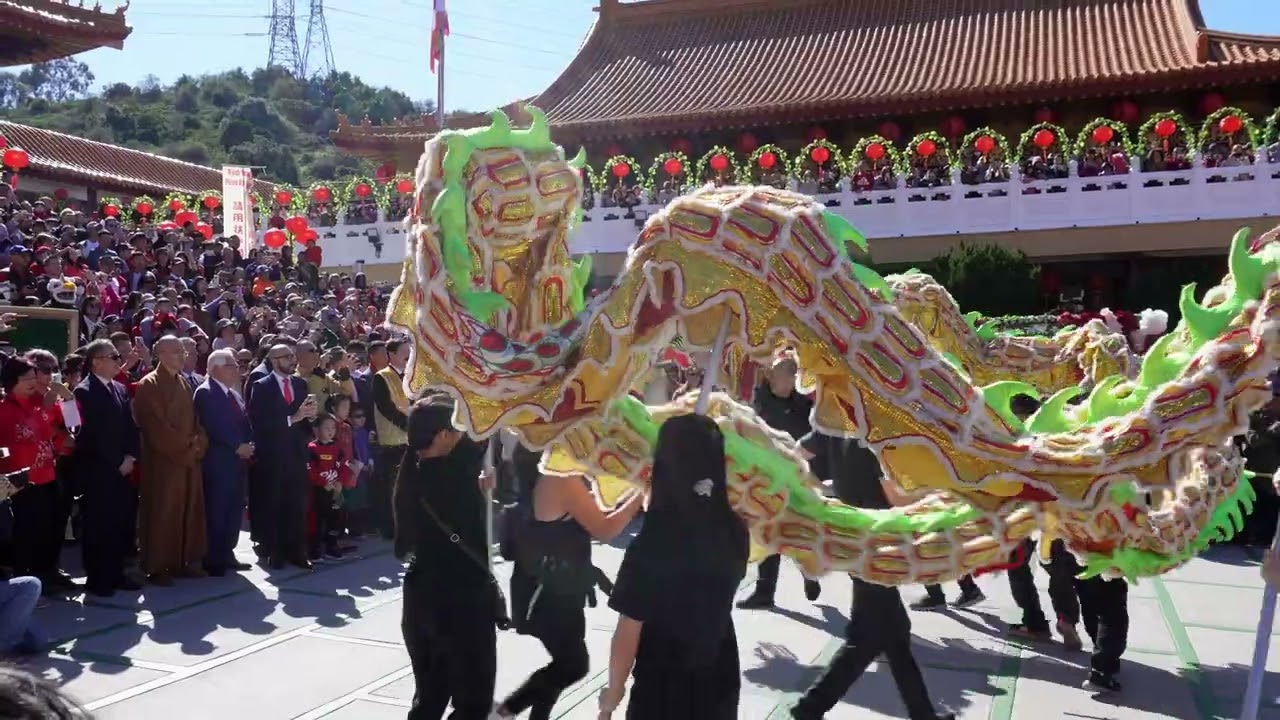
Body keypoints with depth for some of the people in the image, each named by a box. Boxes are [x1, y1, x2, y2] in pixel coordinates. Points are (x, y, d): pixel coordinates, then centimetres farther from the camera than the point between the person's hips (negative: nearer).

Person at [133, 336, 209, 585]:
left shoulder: (184, 382, 13)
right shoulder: (148, 385, -10)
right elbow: (157, 427, -16)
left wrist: (198, 444, -2)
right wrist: (185, 447, -14)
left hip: (190, 459, 7)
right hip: (163, 461, -7)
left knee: (189, 512, 10)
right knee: (163, 515, -1)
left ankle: (183, 562, 20)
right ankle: (157, 567, 7)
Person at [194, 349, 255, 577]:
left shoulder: (235, 394, 18)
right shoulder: (205, 392, -10)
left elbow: (245, 423, 16)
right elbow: (214, 427, -19)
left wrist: (249, 445, -1)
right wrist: (238, 447, -17)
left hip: (238, 460, 8)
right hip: (218, 462, -8)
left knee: (234, 510, 11)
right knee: (216, 512, -3)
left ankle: (227, 554, 20)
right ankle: (213, 560, 4)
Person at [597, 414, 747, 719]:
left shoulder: (651, 544, -26)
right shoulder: (735, 531, -11)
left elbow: (628, 635, -19)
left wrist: (613, 691, -1)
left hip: (662, 691, -4)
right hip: (720, 683, 4)